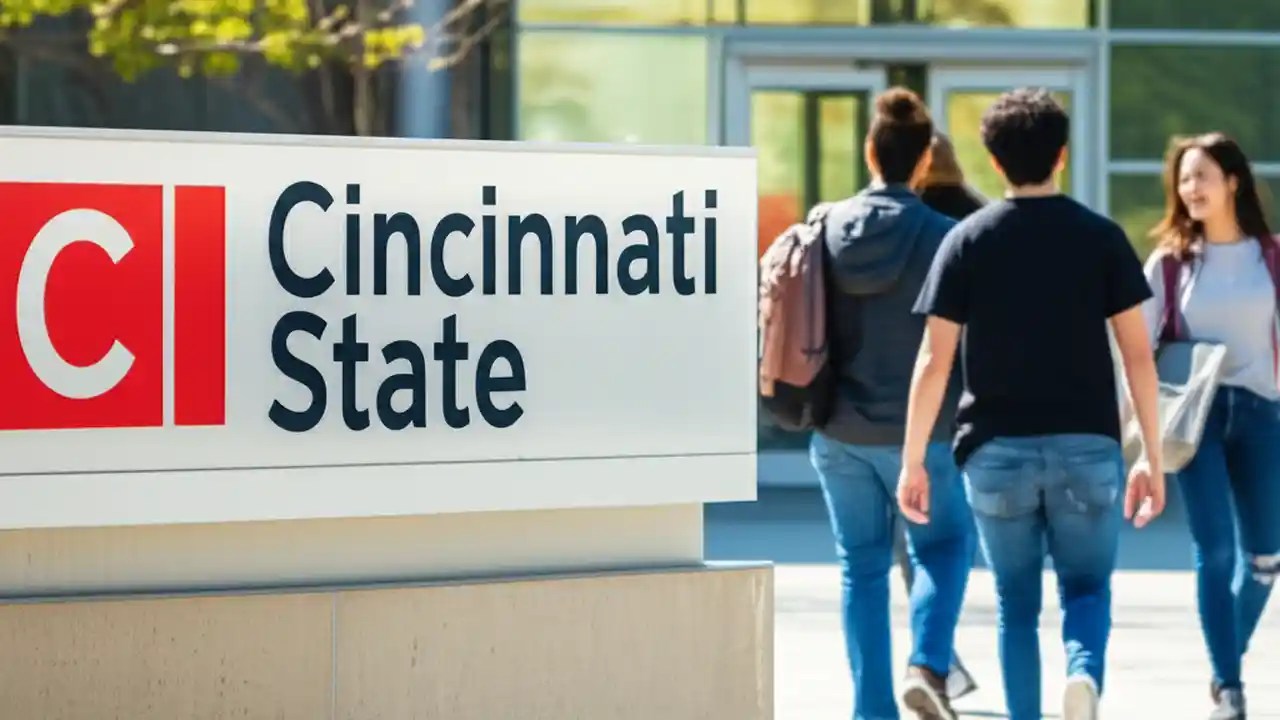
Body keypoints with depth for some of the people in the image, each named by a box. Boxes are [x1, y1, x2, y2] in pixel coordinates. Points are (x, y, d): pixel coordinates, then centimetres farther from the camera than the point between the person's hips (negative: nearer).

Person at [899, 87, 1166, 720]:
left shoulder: (967, 241, 0)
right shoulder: (1101, 238, 1)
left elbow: (934, 361, -3)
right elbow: (1137, 352, -1)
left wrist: (914, 461, 2)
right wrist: (1151, 455, 4)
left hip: (997, 450, 0)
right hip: (1087, 446, 0)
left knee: (1016, 602, 11)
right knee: (1086, 587, 11)